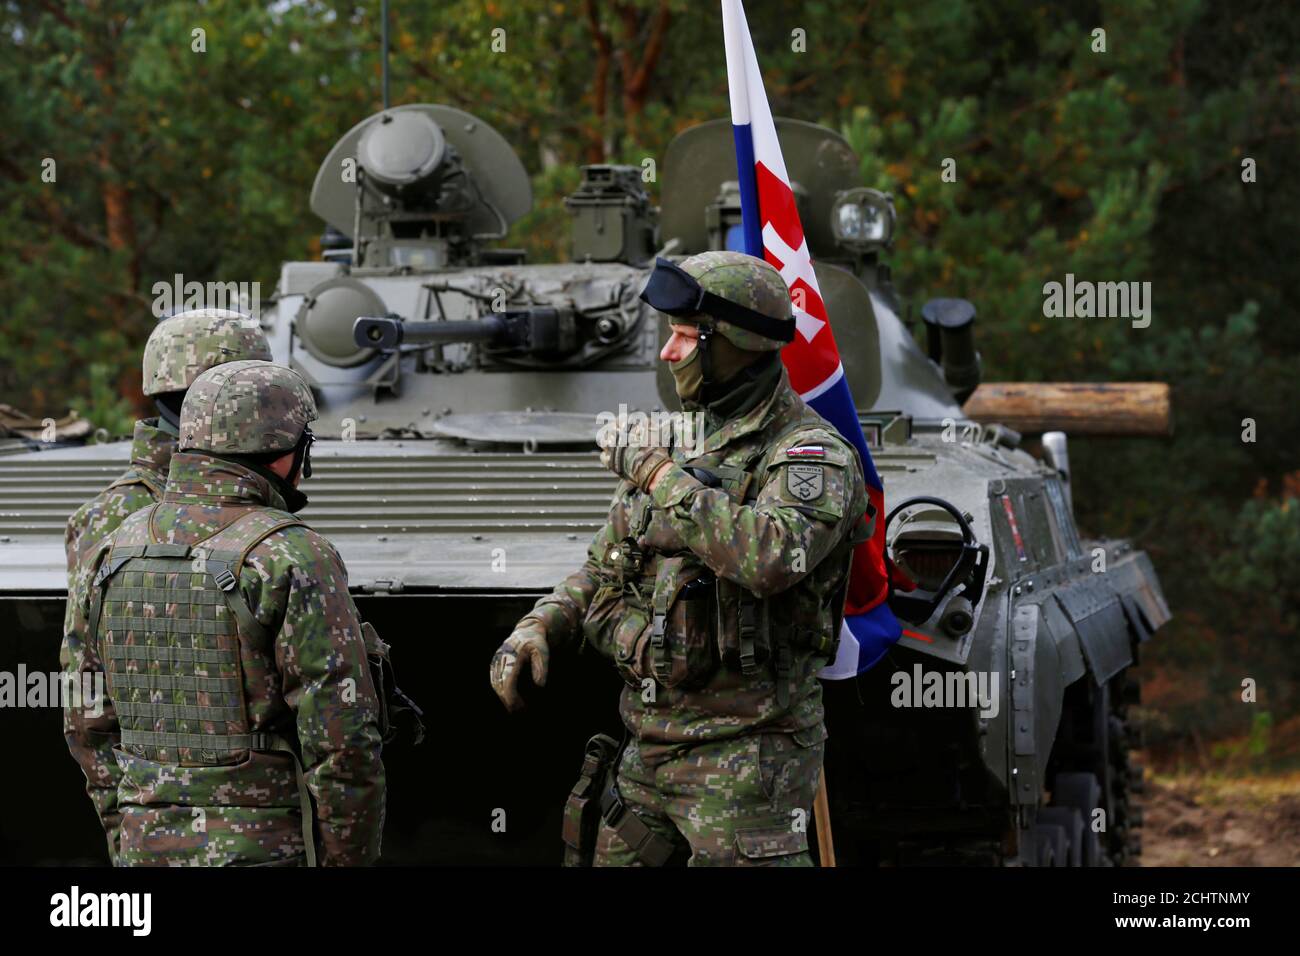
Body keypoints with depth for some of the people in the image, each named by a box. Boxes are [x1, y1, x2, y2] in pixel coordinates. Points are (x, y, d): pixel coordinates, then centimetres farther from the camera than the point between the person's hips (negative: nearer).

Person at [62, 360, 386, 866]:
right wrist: (349, 862, -7)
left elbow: (89, 724, 12)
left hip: (151, 843, 6)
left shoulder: (117, 553, 5)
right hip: (269, 849, -6)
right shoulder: (294, 560, -14)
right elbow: (342, 737, -16)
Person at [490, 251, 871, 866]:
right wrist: (537, 628, 1)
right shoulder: (684, 448, 14)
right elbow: (605, 573, 21)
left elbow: (771, 559, -33)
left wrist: (662, 477, -23)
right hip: (648, 752, 8)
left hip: (744, 758, -8)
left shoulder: (812, 456, -12)